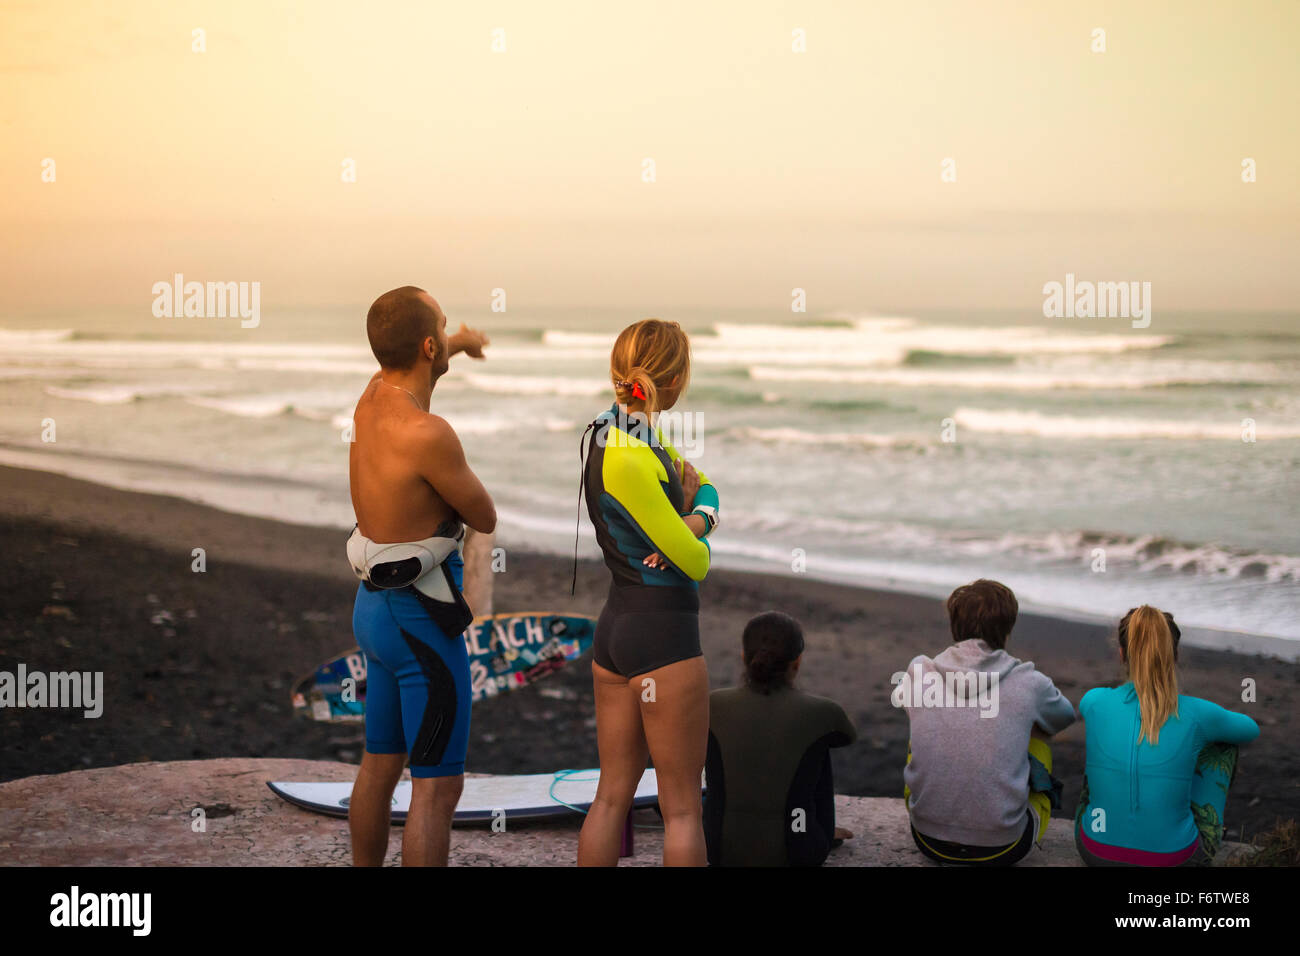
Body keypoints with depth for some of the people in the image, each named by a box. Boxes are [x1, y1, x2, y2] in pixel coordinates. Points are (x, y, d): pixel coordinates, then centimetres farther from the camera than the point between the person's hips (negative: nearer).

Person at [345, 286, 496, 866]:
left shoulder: (372, 396, 2)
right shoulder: (428, 434, -25)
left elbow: (413, 361, 29)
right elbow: (486, 520, -10)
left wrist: (460, 342, 50)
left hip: (375, 601, 9)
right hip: (421, 621, -9)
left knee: (379, 766, 20)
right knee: (437, 786, -5)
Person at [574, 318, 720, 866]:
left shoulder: (630, 435, 7)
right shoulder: (628, 460, -22)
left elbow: (705, 486, 16)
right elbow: (696, 562, -18)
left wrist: (698, 519, -5)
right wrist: (695, 539, 4)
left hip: (615, 627, 9)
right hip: (664, 635, -9)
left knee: (613, 794, 13)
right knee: (682, 807, 2)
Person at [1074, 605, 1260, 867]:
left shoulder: (1095, 702, -11)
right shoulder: (1197, 715, -15)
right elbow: (1250, 729, 10)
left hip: (1097, 852, 2)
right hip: (1174, 860, -2)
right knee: (1224, 740, 19)